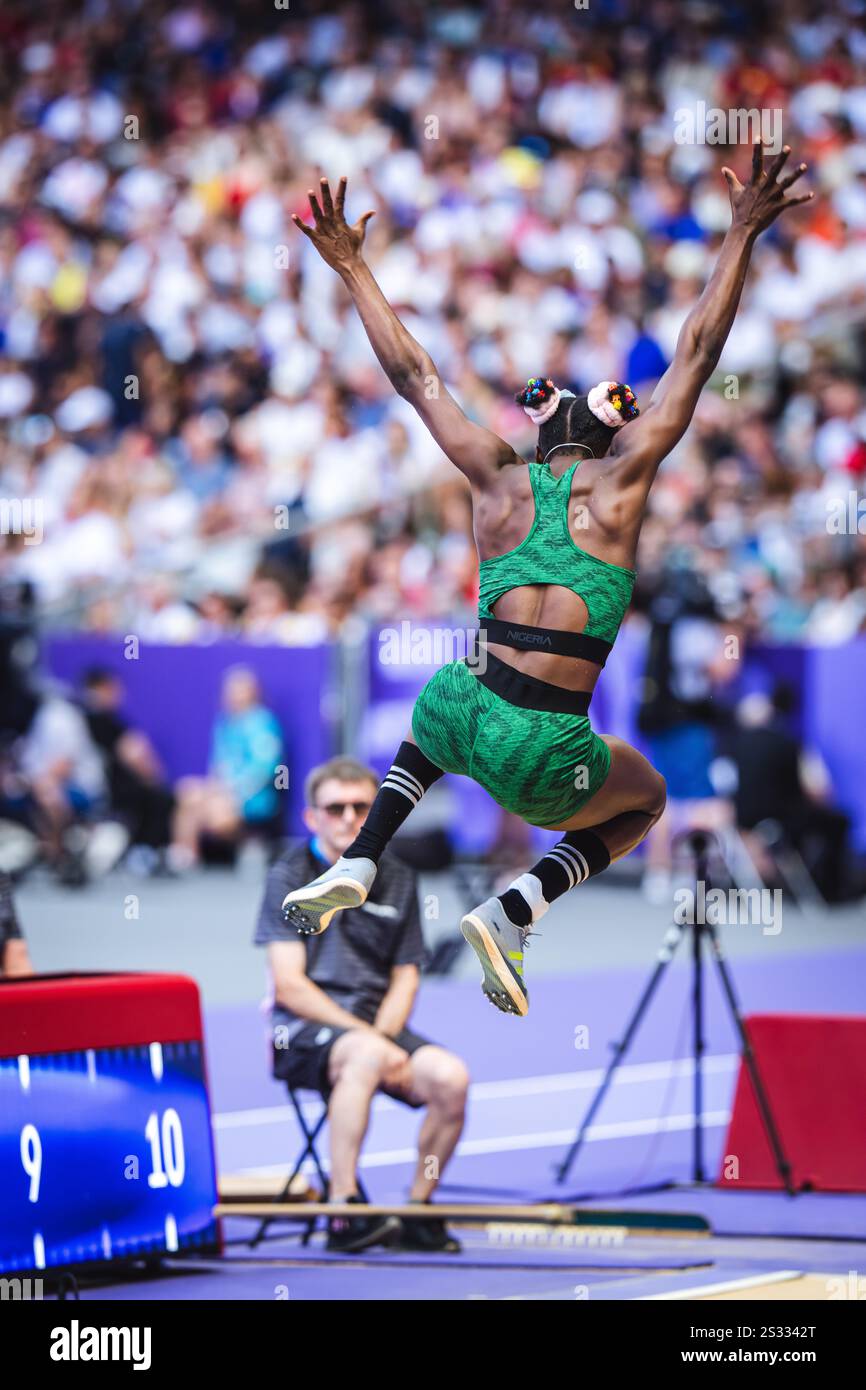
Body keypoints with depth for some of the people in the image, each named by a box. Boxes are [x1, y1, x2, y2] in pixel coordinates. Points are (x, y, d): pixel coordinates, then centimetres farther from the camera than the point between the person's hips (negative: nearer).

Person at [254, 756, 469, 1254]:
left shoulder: (397, 880, 13)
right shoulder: (290, 876, -1)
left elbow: (405, 977, 13)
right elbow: (289, 986, -9)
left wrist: (383, 1034, -10)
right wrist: (372, 1043, -17)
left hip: (377, 1028, 4)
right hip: (303, 1031, -4)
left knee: (450, 1076, -25)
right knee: (364, 1056, -38)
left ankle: (419, 1212, -8)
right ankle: (344, 1213, -39)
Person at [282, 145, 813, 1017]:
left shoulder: (499, 480, 13)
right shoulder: (620, 479, 5)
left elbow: (412, 374, 20)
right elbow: (697, 354, 7)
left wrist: (352, 268, 28)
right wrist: (741, 234, 11)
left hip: (467, 710, 4)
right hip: (545, 753, -4)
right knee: (646, 799, 29)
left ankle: (355, 865, 18)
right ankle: (512, 912, 5)